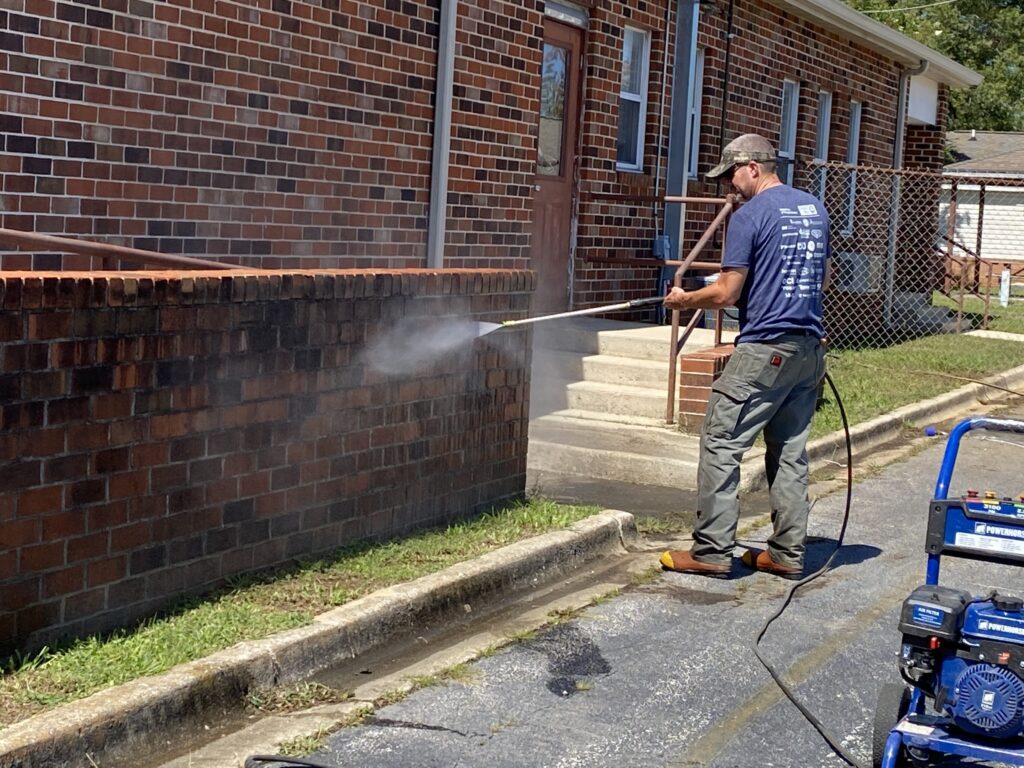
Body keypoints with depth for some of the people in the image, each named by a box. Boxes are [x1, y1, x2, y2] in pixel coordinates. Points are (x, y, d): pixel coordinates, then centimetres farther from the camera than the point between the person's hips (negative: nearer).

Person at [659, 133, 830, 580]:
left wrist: (684, 300, 5)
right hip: (809, 348, 8)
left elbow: (726, 294, -11)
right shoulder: (815, 209, 13)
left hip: (764, 349, -8)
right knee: (790, 452, 11)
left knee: (721, 446, -2)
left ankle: (712, 551, -2)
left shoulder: (750, 216, -10)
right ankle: (788, 553, 13)